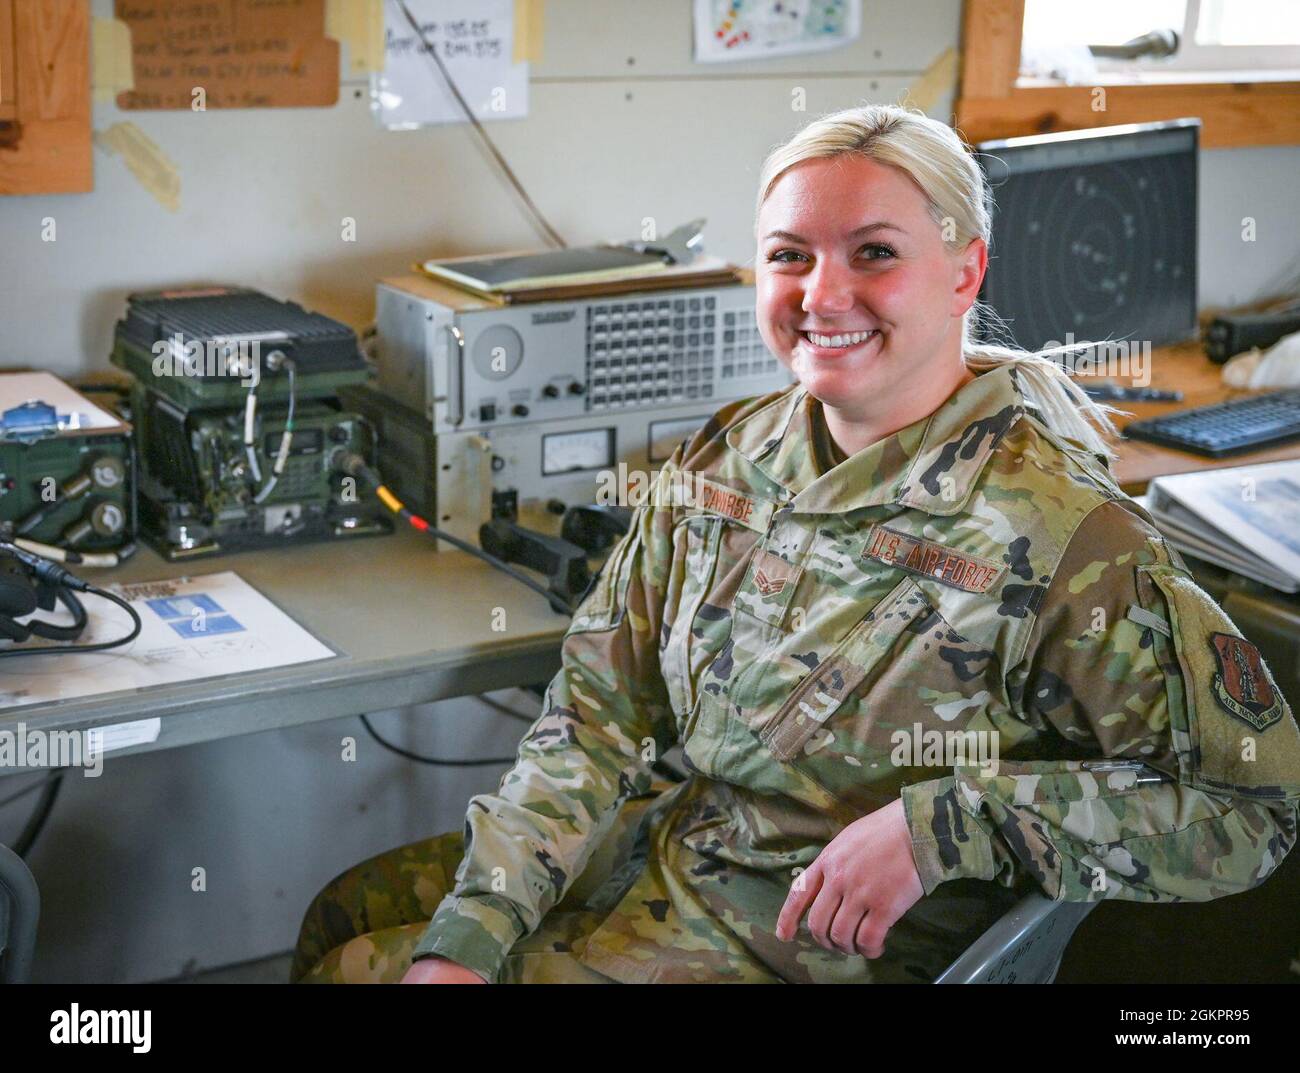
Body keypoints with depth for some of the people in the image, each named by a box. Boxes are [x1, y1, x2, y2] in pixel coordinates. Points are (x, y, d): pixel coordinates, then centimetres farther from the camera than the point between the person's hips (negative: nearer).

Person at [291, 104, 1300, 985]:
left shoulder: (1061, 528, -22)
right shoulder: (726, 455, -2)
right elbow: (600, 709, 0)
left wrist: (943, 828, -27)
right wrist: (469, 936, -11)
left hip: (825, 950, -6)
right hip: (657, 847, 6)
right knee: (349, 922, 12)